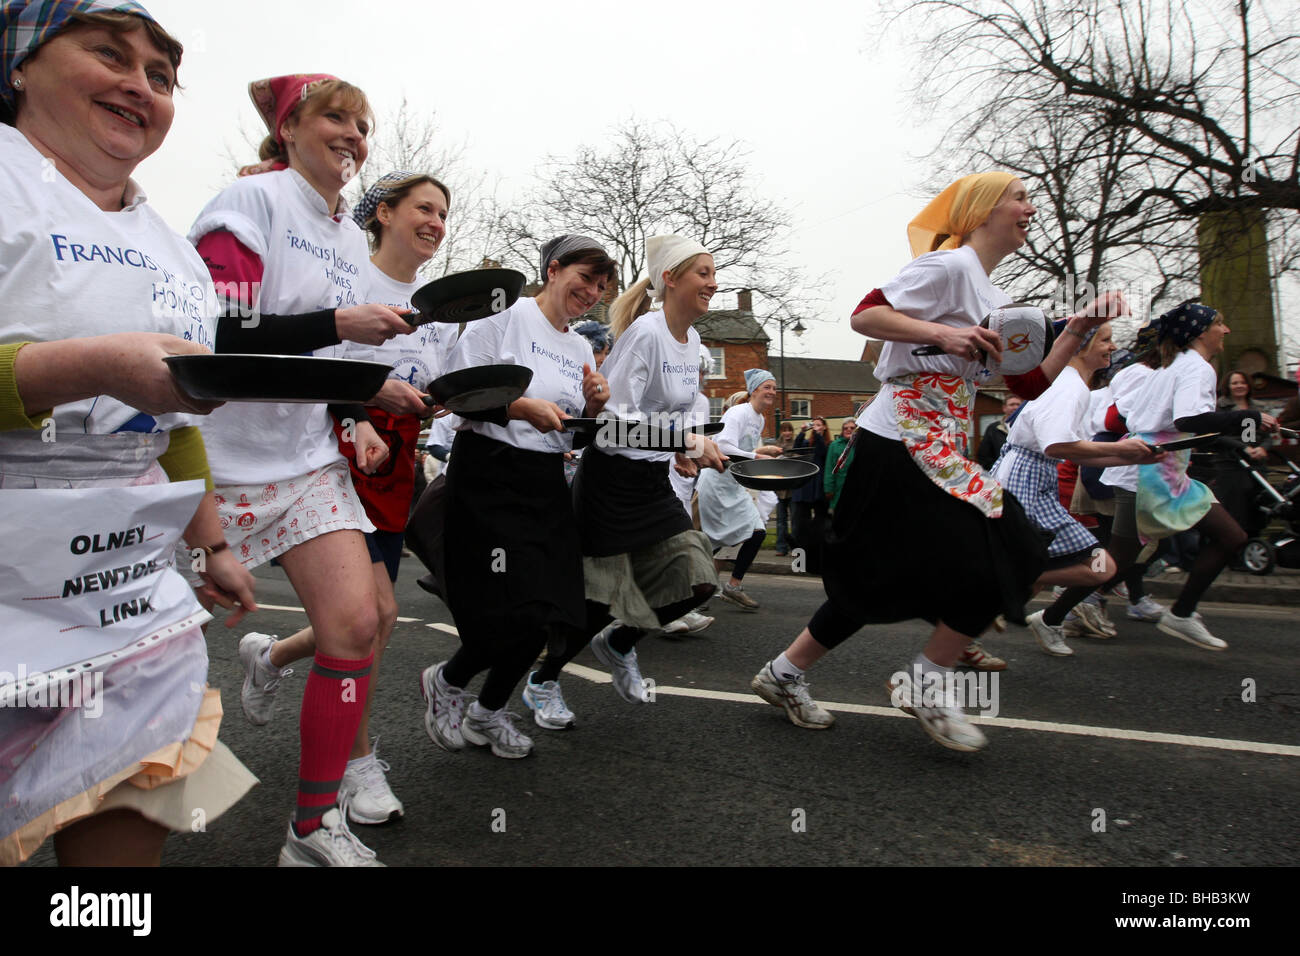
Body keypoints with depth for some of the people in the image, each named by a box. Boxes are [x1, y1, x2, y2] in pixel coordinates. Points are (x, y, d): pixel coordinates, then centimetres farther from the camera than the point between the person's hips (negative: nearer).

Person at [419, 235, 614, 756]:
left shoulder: (582, 349, 17)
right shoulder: (504, 317, -3)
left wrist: (593, 407, -1)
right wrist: (520, 406, -22)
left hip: (547, 484, 7)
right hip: (489, 475, -7)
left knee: (553, 611, 2)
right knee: (515, 611, -11)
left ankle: (488, 709, 26)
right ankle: (446, 680, 20)